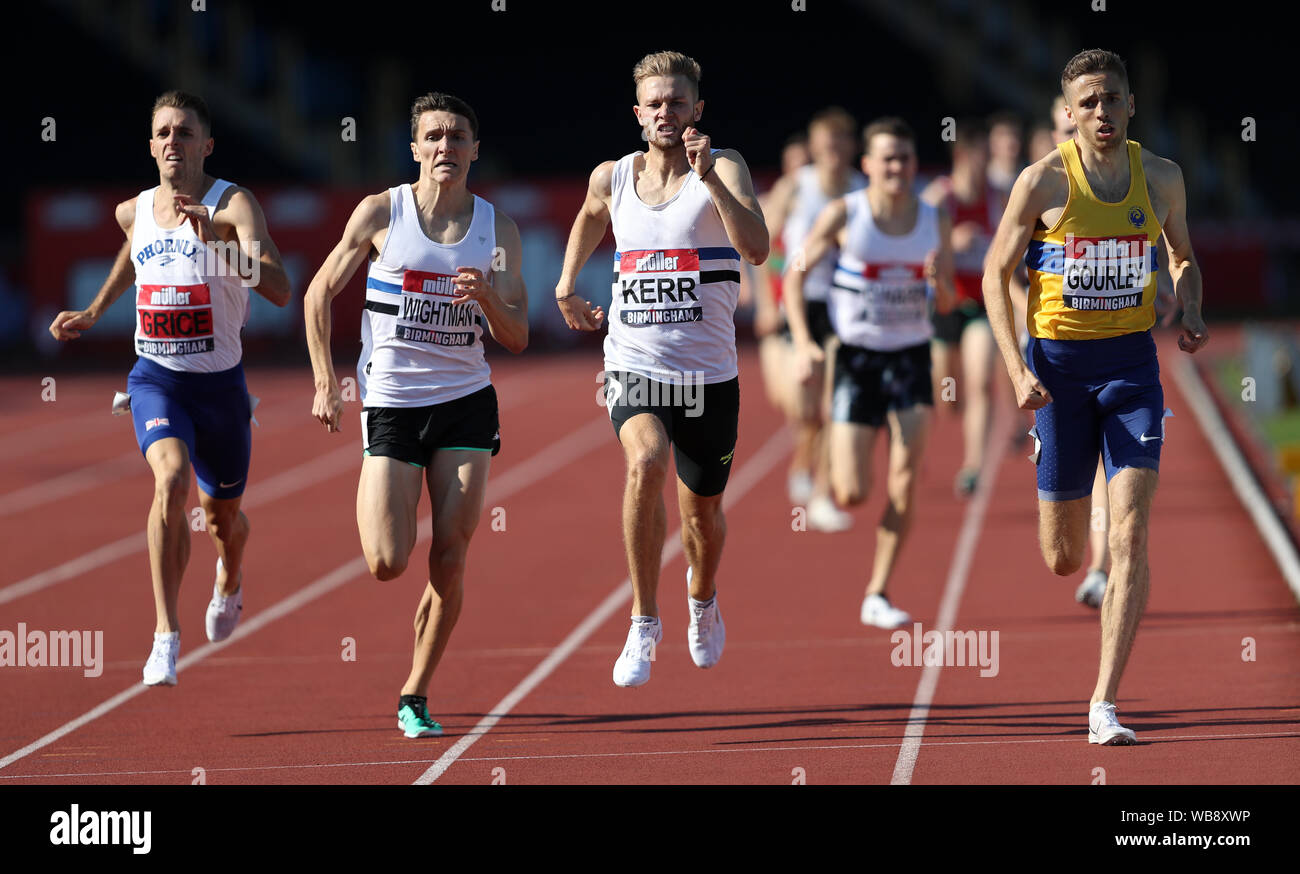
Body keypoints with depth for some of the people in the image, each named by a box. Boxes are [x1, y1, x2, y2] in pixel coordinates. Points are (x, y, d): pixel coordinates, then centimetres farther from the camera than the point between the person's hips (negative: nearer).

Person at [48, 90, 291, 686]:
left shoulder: (234, 205, -15)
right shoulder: (134, 211, 1)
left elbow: (279, 290, -30)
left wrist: (215, 237, -39)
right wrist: (93, 313, 28)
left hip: (219, 380, -1)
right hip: (155, 376, 1)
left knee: (221, 513, 18)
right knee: (171, 479, -28)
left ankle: (230, 580, 57)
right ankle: (166, 636, -26)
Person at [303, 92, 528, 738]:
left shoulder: (498, 229, 1)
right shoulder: (381, 213, -5)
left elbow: (516, 339, 2)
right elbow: (320, 295, 4)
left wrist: (487, 295, -19)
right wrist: (325, 383, -3)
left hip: (466, 402, 2)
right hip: (391, 401, -2)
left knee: (449, 561, -5)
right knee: (387, 564, -10)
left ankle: (414, 697, 10)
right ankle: (371, 506, 27)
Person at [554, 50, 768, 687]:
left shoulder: (724, 167, -7)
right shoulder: (612, 178, 4)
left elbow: (757, 247, -24)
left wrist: (709, 177, -31)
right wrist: (566, 286, 20)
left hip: (708, 373, 0)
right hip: (634, 365, 0)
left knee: (703, 510, 14)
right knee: (645, 462, -29)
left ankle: (702, 596, 50)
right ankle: (644, 622, -20)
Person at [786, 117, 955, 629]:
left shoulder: (935, 222, -1)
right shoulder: (844, 216, -9)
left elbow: (947, 303, 6)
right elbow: (795, 276, -2)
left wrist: (938, 282, -17)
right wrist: (803, 341, -14)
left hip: (911, 357, 2)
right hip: (857, 357, -2)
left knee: (906, 476, -12)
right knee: (852, 496, -6)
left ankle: (878, 595, -2)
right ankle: (833, 477, 33)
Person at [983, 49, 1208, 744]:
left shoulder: (1161, 177, 2)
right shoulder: (1043, 181, -7)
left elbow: (1183, 257, 19)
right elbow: (996, 274, -1)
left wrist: (1191, 315, -2)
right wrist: (1018, 371, -10)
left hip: (1131, 361, 1)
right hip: (1059, 362, -1)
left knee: (1129, 537, -13)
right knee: (1064, 560, 5)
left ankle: (1103, 706, -12)